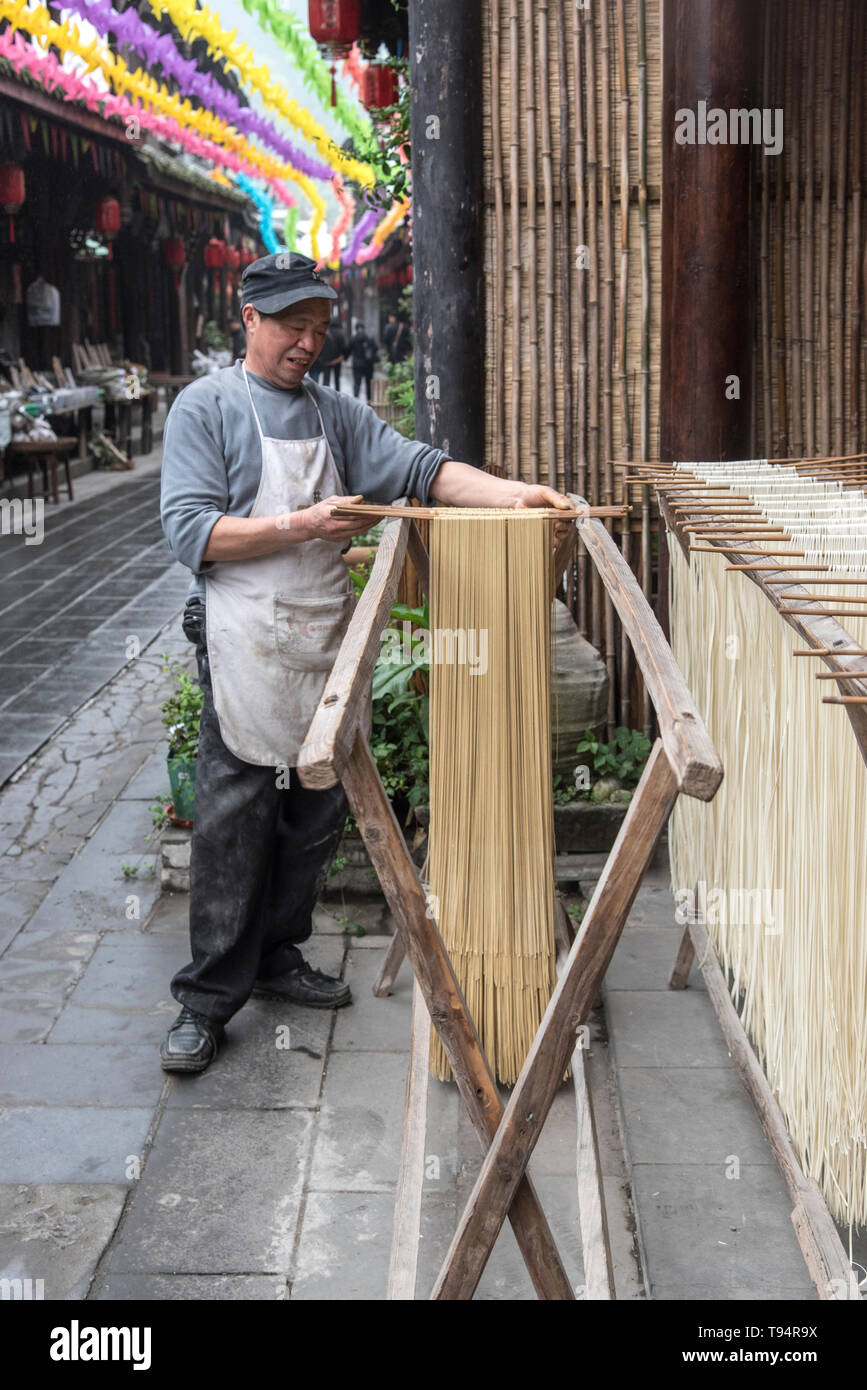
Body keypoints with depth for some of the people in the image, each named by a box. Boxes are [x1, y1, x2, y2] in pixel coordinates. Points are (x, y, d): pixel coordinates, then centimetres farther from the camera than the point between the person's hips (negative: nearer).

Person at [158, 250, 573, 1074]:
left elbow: (418, 467, 3)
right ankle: (208, 998, 6)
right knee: (233, 823, -5)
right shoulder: (207, 407, -2)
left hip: (328, 647, 6)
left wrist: (511, 495, -13)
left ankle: (278, 960, 28)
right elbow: (192, 533, -11)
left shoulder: (337, 414, 15)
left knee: (315, 817, 11)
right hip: (248, 651, -6)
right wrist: (301, 525, -19)